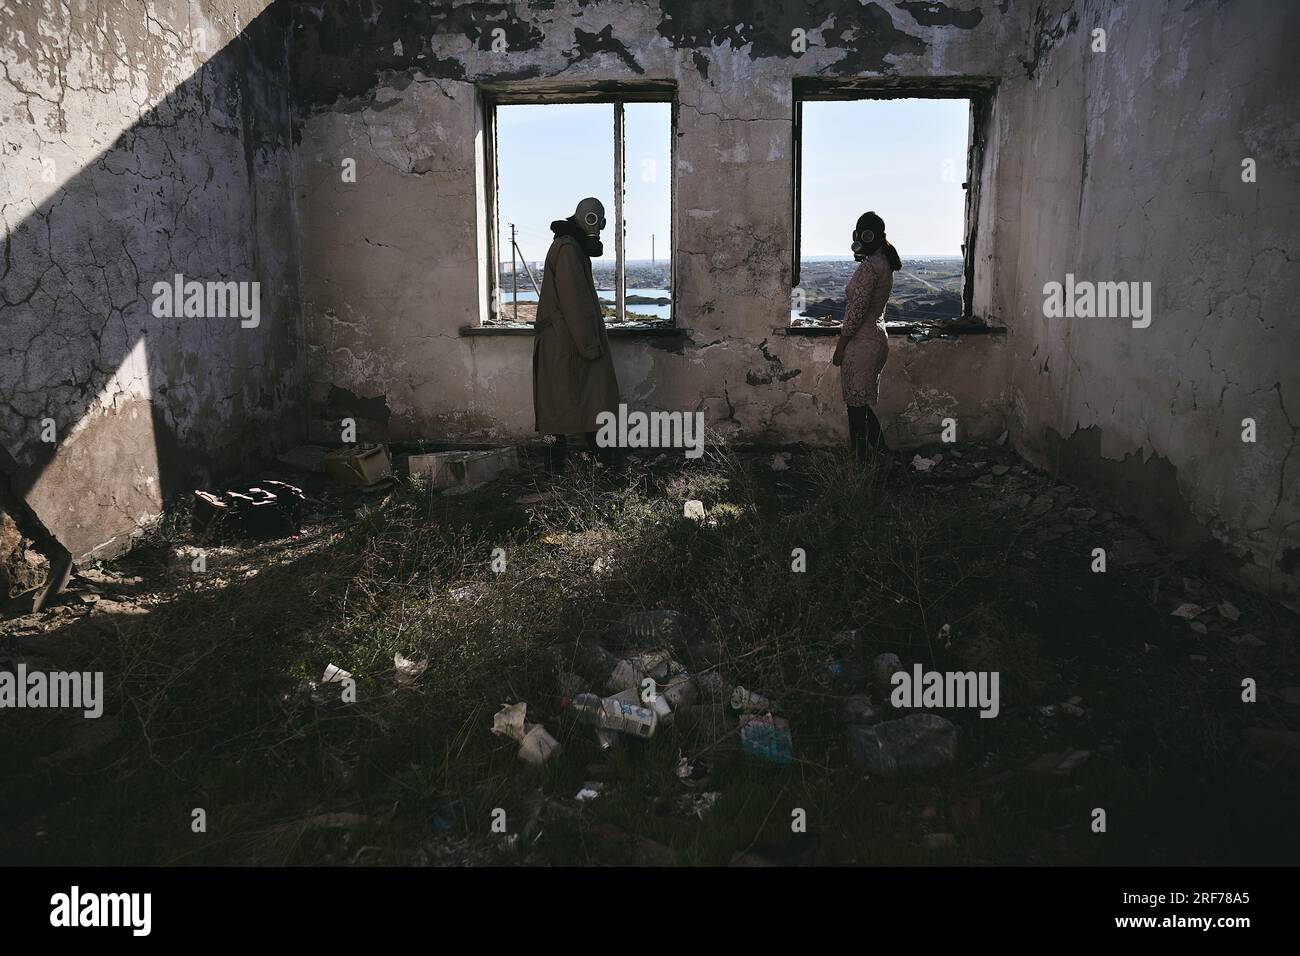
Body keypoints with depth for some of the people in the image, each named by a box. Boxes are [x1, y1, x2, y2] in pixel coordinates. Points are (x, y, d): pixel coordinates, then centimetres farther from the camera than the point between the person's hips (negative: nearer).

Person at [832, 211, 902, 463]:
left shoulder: (869, 267, -19)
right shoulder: (885, 264, 12)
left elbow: (856, 311, -20)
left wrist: (840, 345, -13)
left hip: (862, 342, -10)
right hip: (877, 337, 10)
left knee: (856, 404, -1)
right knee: (862, 403, 18)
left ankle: (860, 458, 6)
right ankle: (880, 448, 25)